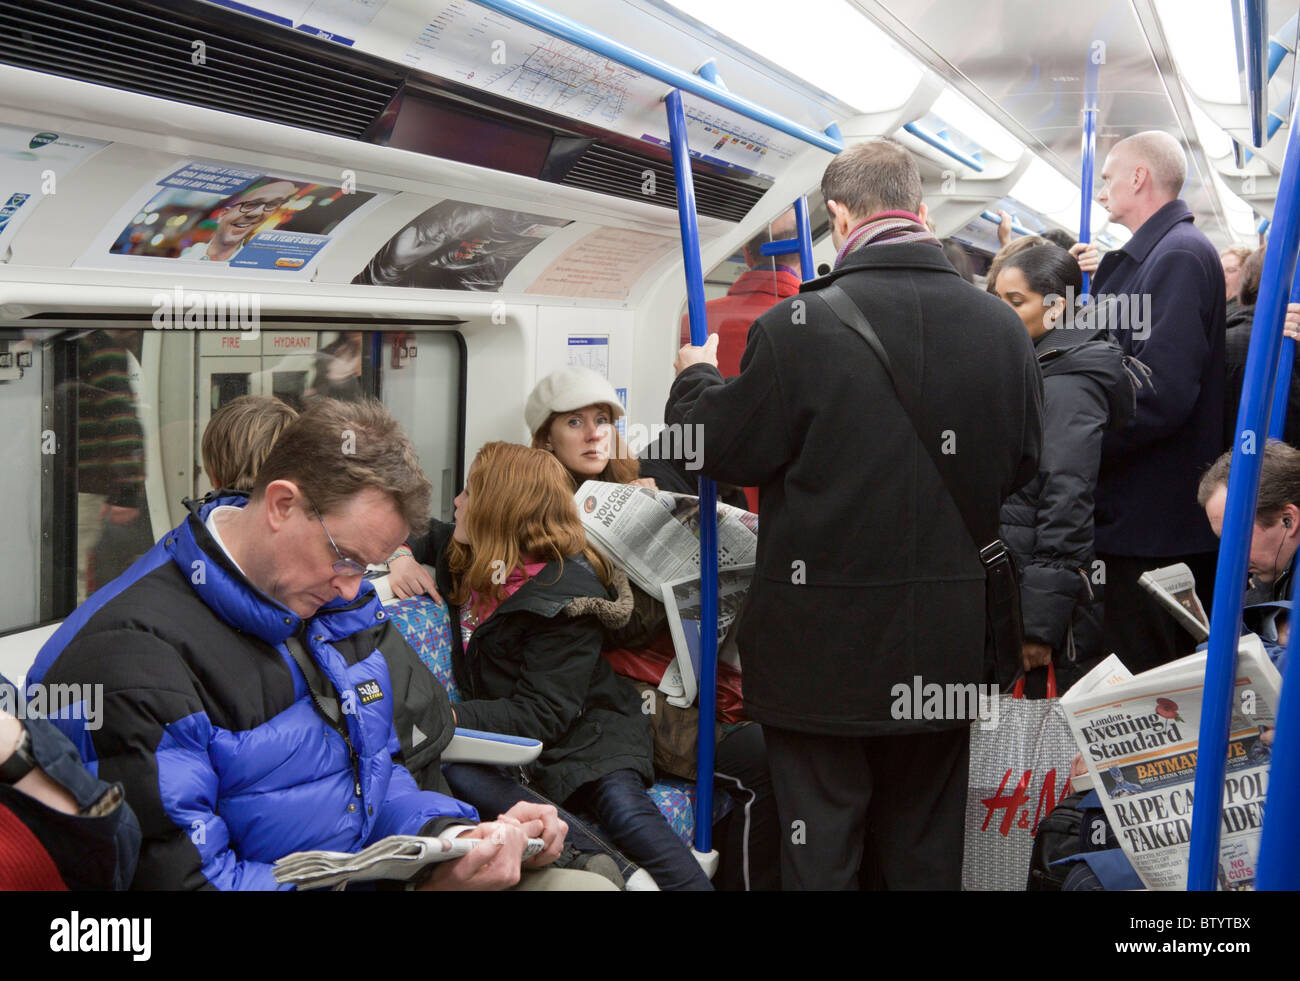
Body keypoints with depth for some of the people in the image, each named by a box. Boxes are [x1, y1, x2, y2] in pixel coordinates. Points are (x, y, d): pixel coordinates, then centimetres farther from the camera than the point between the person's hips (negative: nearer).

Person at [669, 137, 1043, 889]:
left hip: (826, 643, -4)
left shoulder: (798, 327, -16)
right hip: (947, 646, 4)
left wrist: (696, 377, 15)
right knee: (928, 852, 18)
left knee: (820, 853, 9)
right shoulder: (1003, 327, -2)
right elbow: (1026, 466, 8)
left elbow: (727, 451, -5)